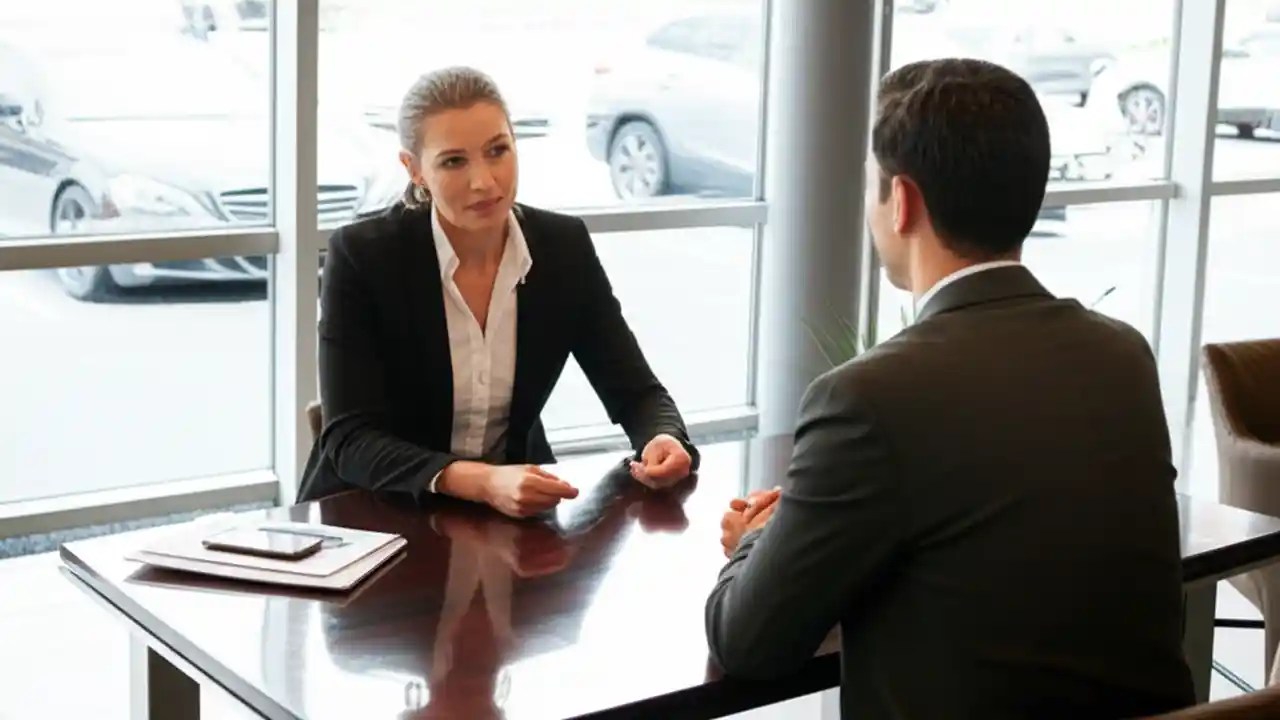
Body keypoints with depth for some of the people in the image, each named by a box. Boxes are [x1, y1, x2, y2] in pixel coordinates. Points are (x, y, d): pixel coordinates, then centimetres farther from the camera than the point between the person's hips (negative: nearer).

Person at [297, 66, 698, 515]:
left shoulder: (564, 247, -3)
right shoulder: (363, 256, -14)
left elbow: (636, 393, 1)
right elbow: (349, 440, -18)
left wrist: (665, 442, -22)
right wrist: (482, 481, -33)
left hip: (516, 515, 3)